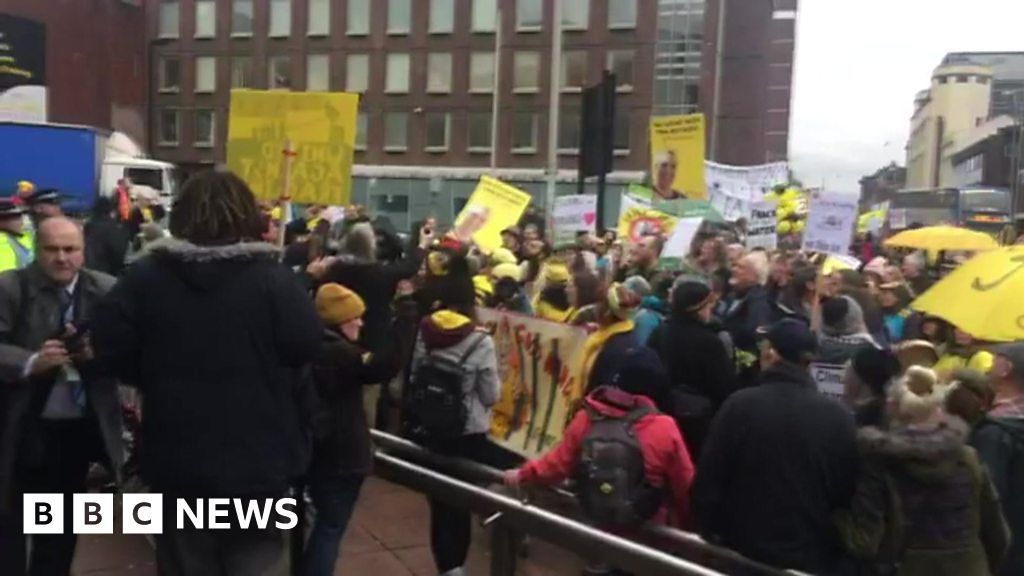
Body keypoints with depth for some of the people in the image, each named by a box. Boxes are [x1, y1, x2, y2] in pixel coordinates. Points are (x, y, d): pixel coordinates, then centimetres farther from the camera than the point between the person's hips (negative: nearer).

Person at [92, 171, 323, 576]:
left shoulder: (145, 276, -6)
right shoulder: (272, 279, -14)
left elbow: (109, 345, -5)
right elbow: (307, 346, -14)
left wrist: (160, 381, 10)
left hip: (177, 459, 3)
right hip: (258, 458, -2)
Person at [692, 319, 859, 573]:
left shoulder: (740, 404, -14)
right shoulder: (838, 416, -8)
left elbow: (709, 479, -10)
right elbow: (848, 490, -1)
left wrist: (709, 533, 4)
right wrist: (836, 546, 13)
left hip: (744, 549, -1)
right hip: (813, 554, 1)